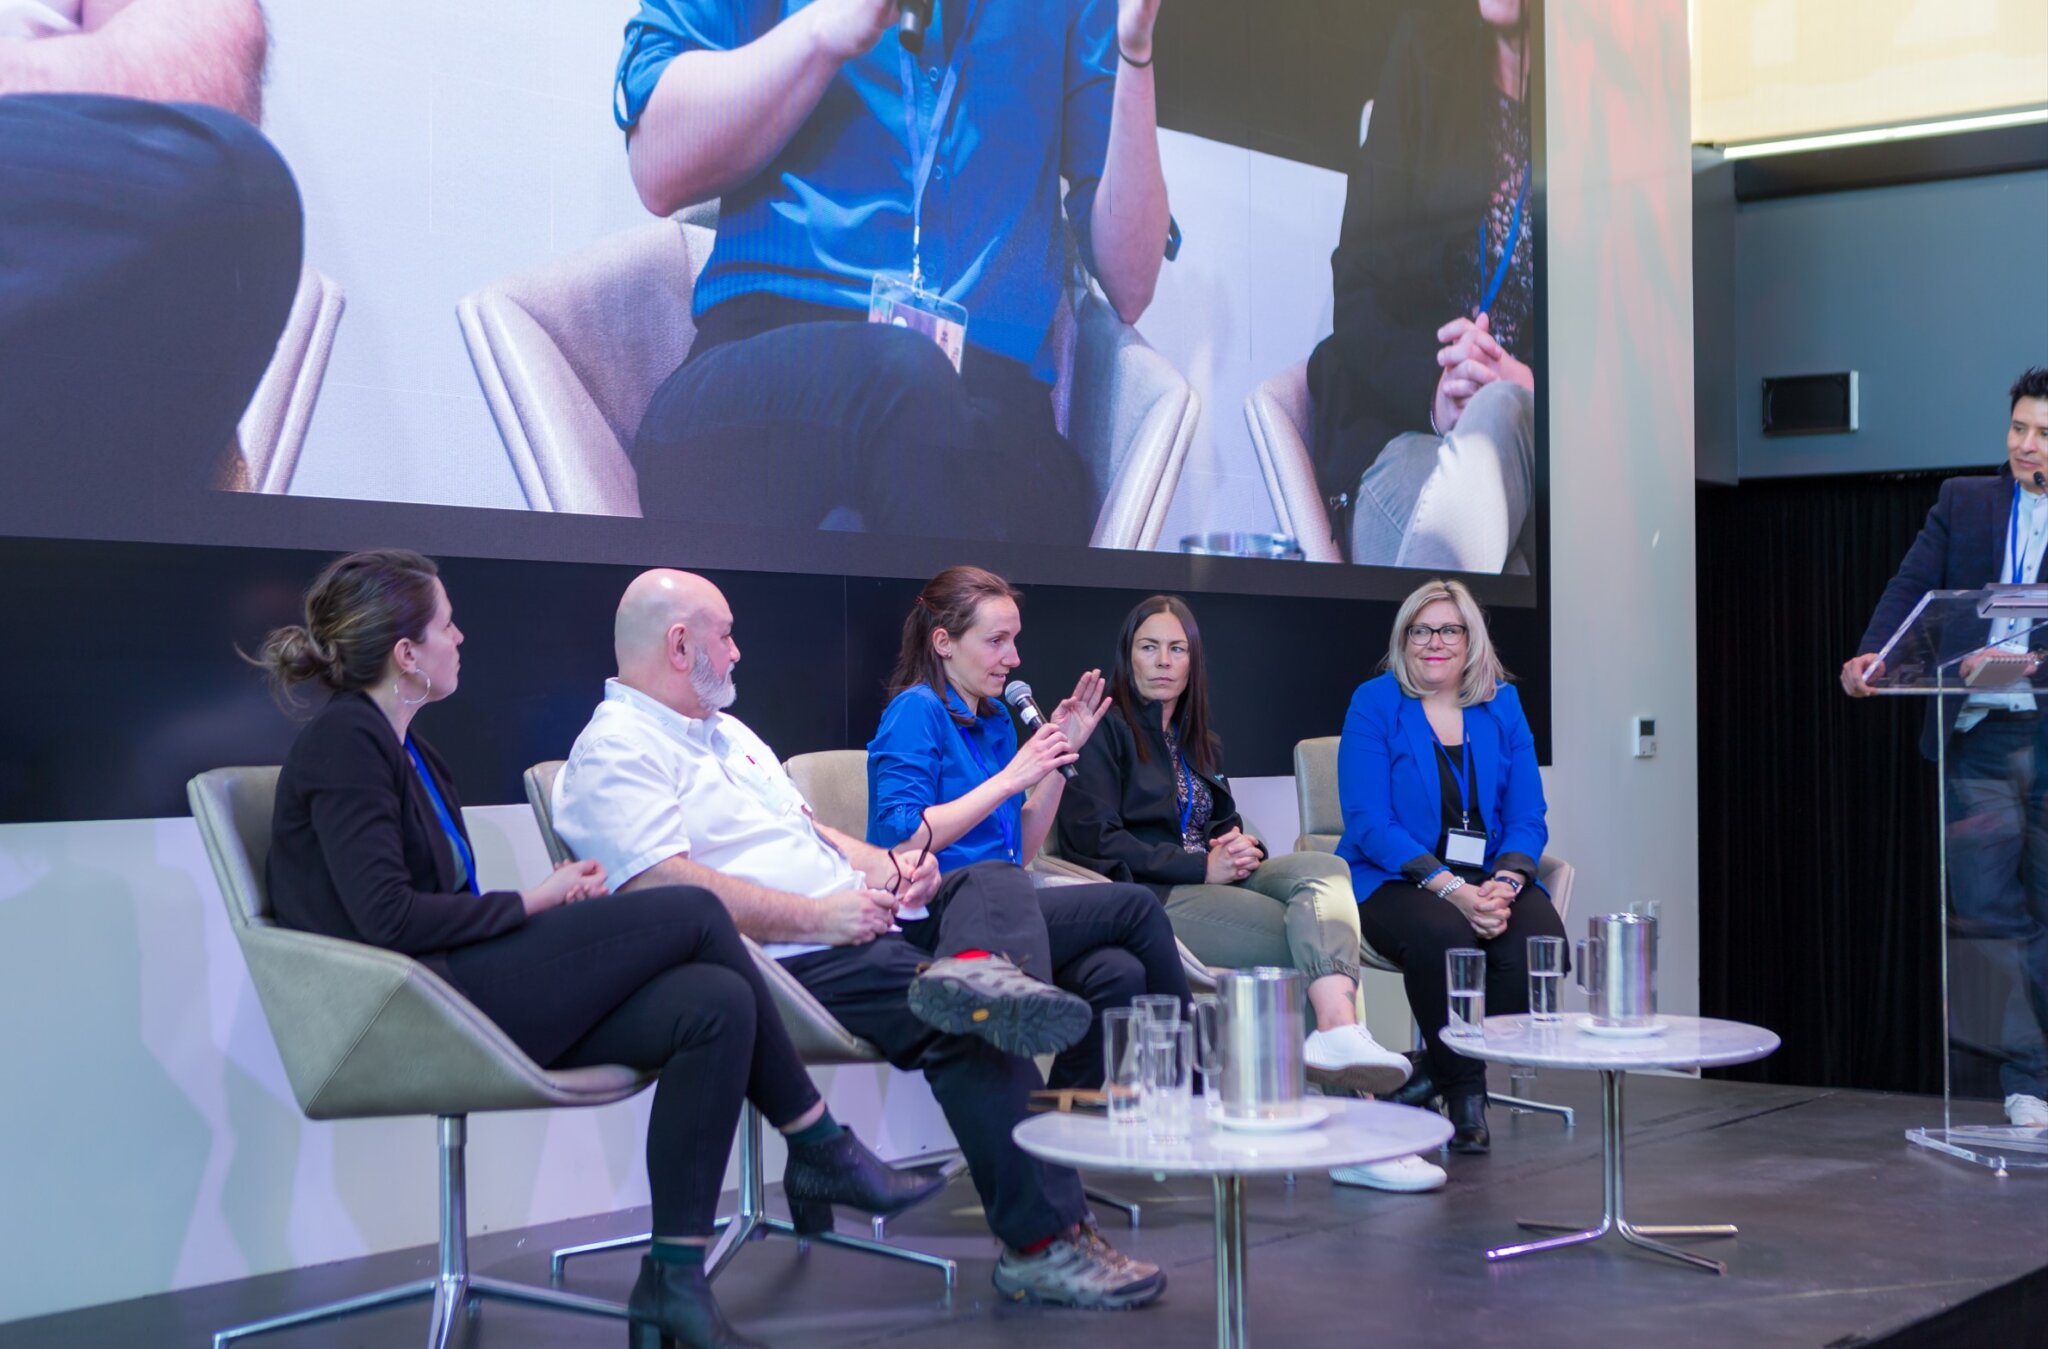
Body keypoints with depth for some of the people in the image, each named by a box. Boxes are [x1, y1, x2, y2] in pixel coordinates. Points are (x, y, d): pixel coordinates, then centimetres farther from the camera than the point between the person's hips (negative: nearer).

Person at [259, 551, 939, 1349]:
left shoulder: (404, 751, 22)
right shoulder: (342, 745, -8)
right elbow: (387, 917, -18)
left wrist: (556, 899, -1)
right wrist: (537, 901, -9)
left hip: (467, 988, 9)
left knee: (715, 1005, -12)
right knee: (692, 913, -12)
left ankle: (674, 1278, -10)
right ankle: (820, 1149, 1)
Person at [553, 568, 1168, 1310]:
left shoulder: (726, 732, 25)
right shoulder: (615, 753, -7)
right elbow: (660, 884, -21)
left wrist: (885, 867, 6)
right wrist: (817, 918, -21)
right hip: (788, 962, -10)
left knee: (998, 881, -3)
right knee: (970, 1022, -25)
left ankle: (974, 969, -39)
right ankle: (1046, 1240, -24)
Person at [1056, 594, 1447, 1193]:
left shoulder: (1199, 744, 28)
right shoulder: (1105, 730, 4)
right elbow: (1096, 842, -8)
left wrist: (1241, 846, 1)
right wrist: (1202, 867, -12)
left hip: (1214, 883, 7)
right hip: (1151, 900, -7)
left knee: (1324, 868, -24)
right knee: (1323, 931, -25)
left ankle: (1338, 1032, -42)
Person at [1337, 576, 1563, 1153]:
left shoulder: (1502, 704, 11)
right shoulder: (1375, 704, -1)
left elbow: (1528, 817, 8)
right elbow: (1368, 822, -10)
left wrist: (1504, 884, -14)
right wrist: (1451, 889, -21)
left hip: (1491, 879, 4)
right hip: (1394, 882, -4)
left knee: (1540, 939, -28)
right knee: (1443, 935, -36)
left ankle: (1435, 1071, -9)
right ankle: (1464, 1094, -13)